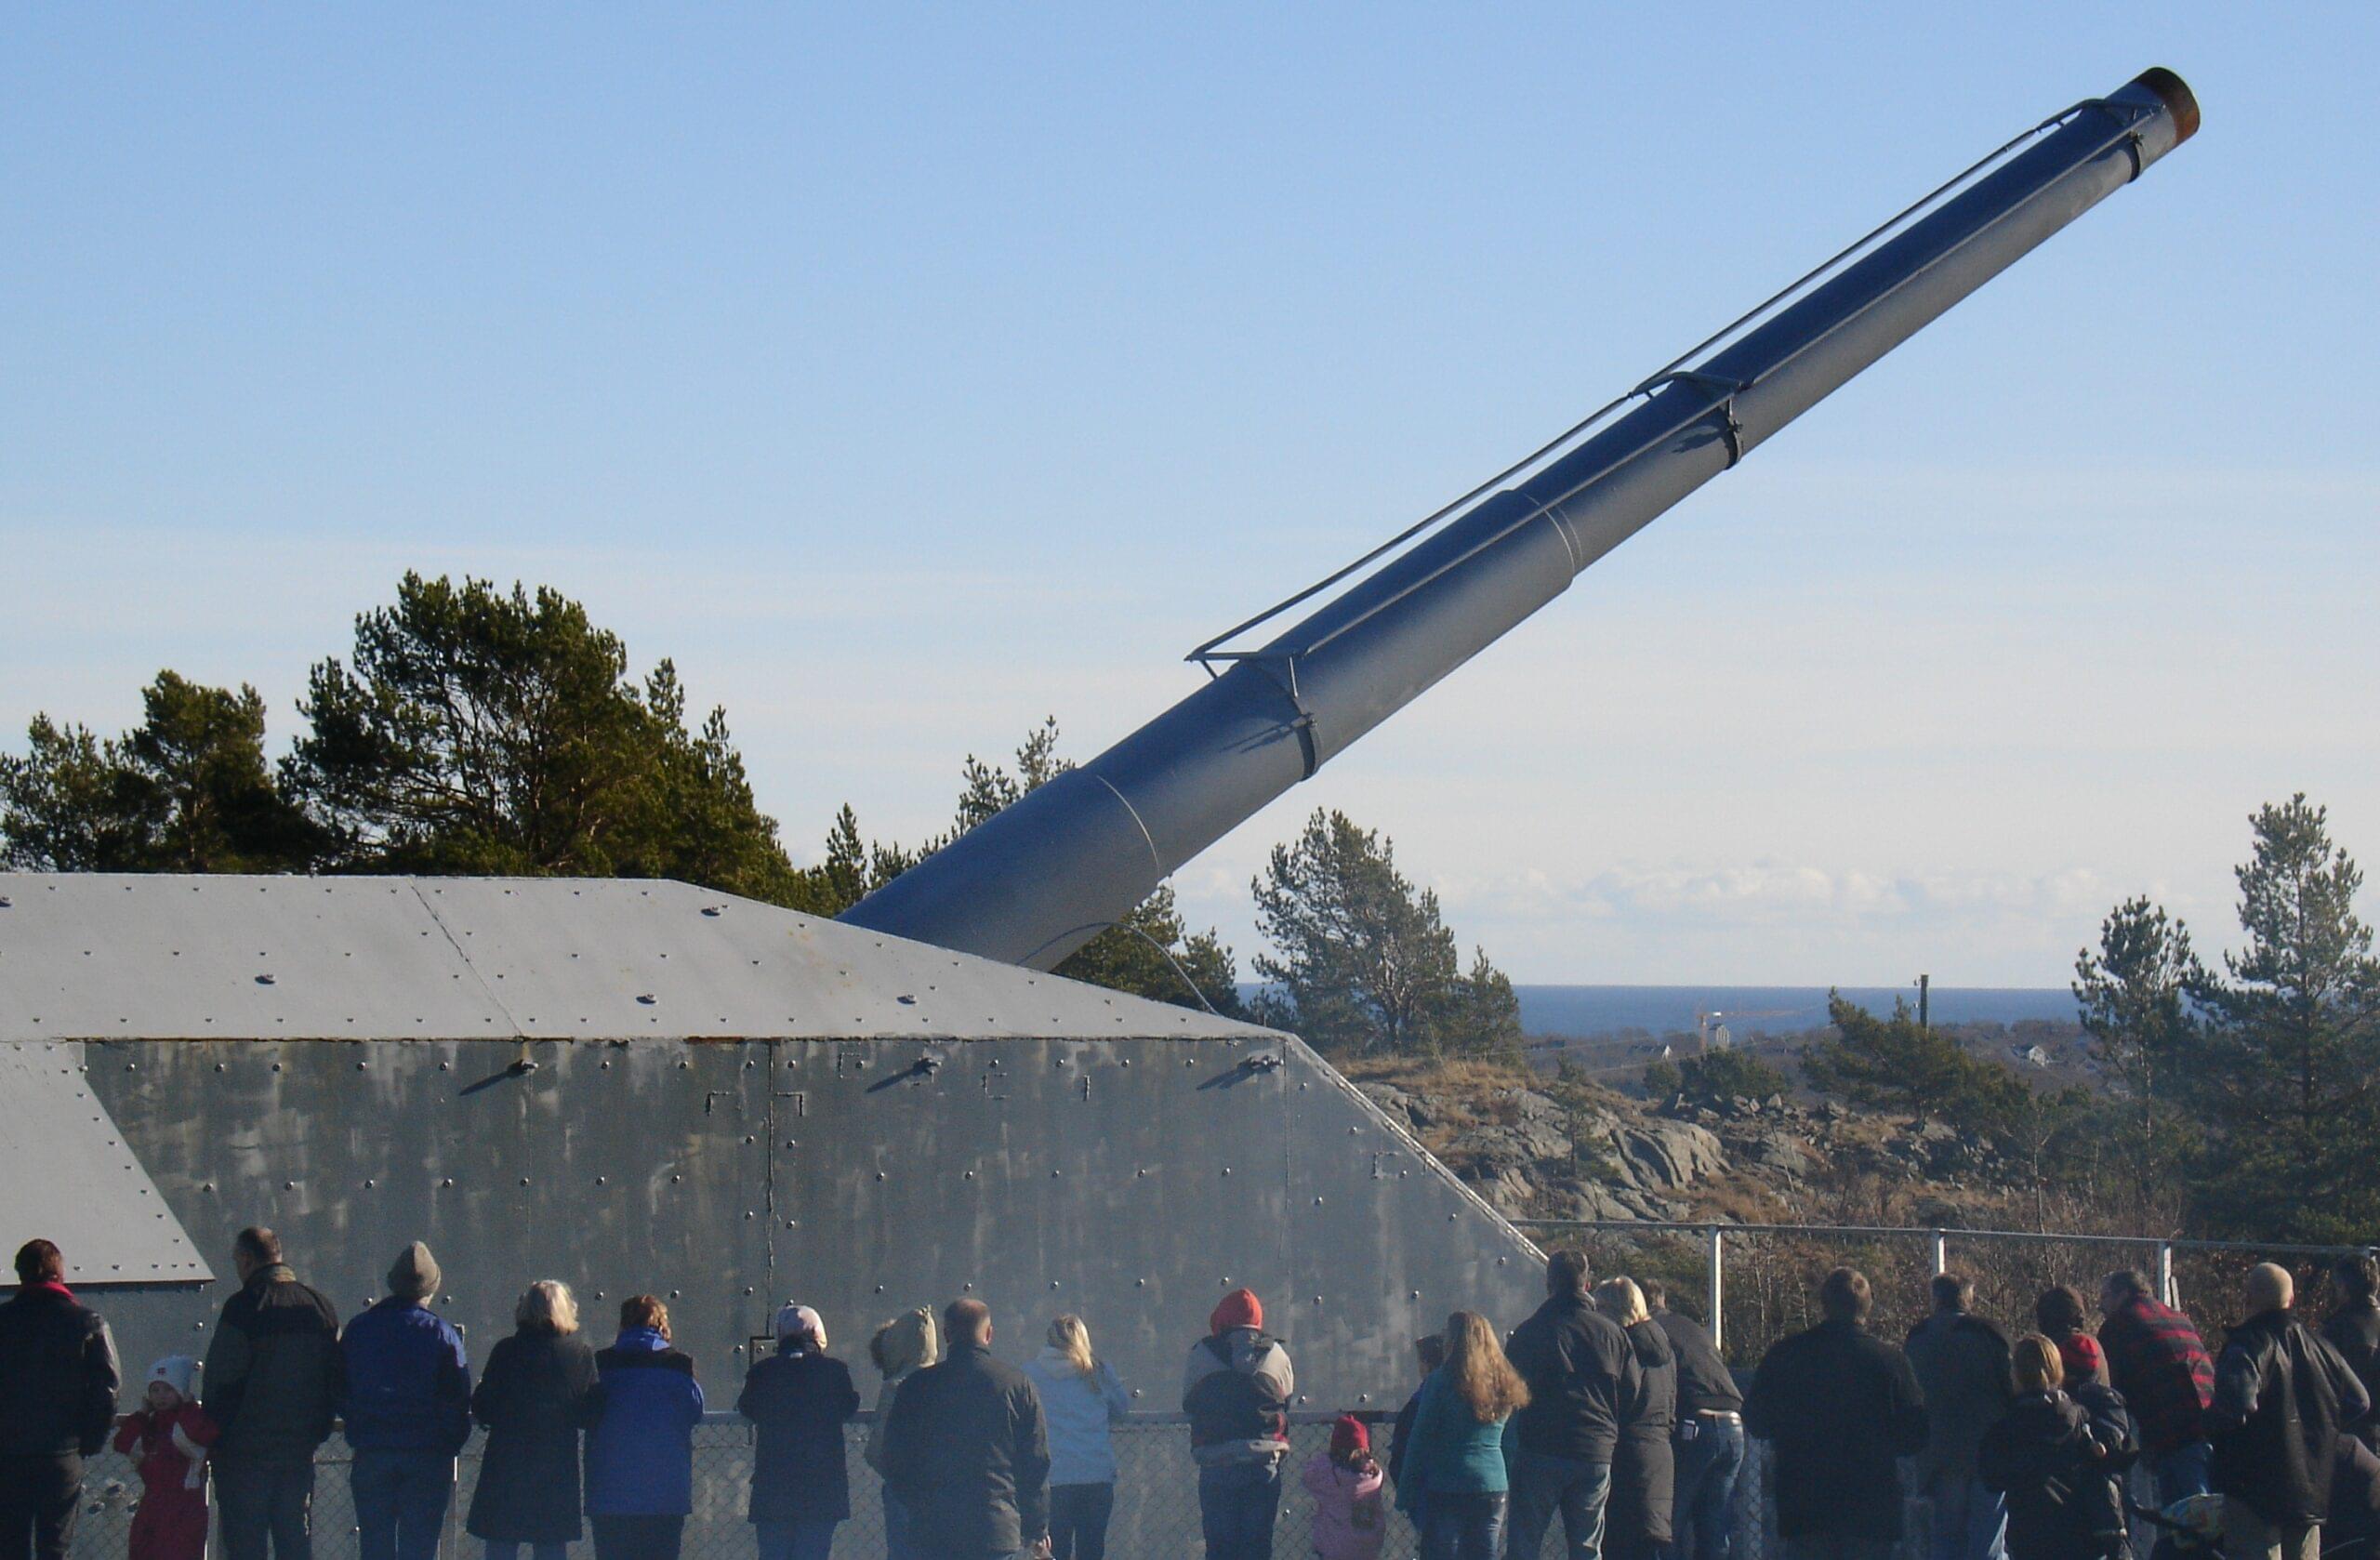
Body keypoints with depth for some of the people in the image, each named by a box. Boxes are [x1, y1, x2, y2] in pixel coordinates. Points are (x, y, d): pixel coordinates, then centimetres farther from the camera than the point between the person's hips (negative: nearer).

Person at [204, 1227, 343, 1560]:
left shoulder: (243, 1308, -11)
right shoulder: (321, 1307, 8)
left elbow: (222, 1382, -11)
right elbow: (338, 1383, 12)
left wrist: (210, 1436, -2)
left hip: (245, 1451, -5)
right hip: (300, 1452, 5)